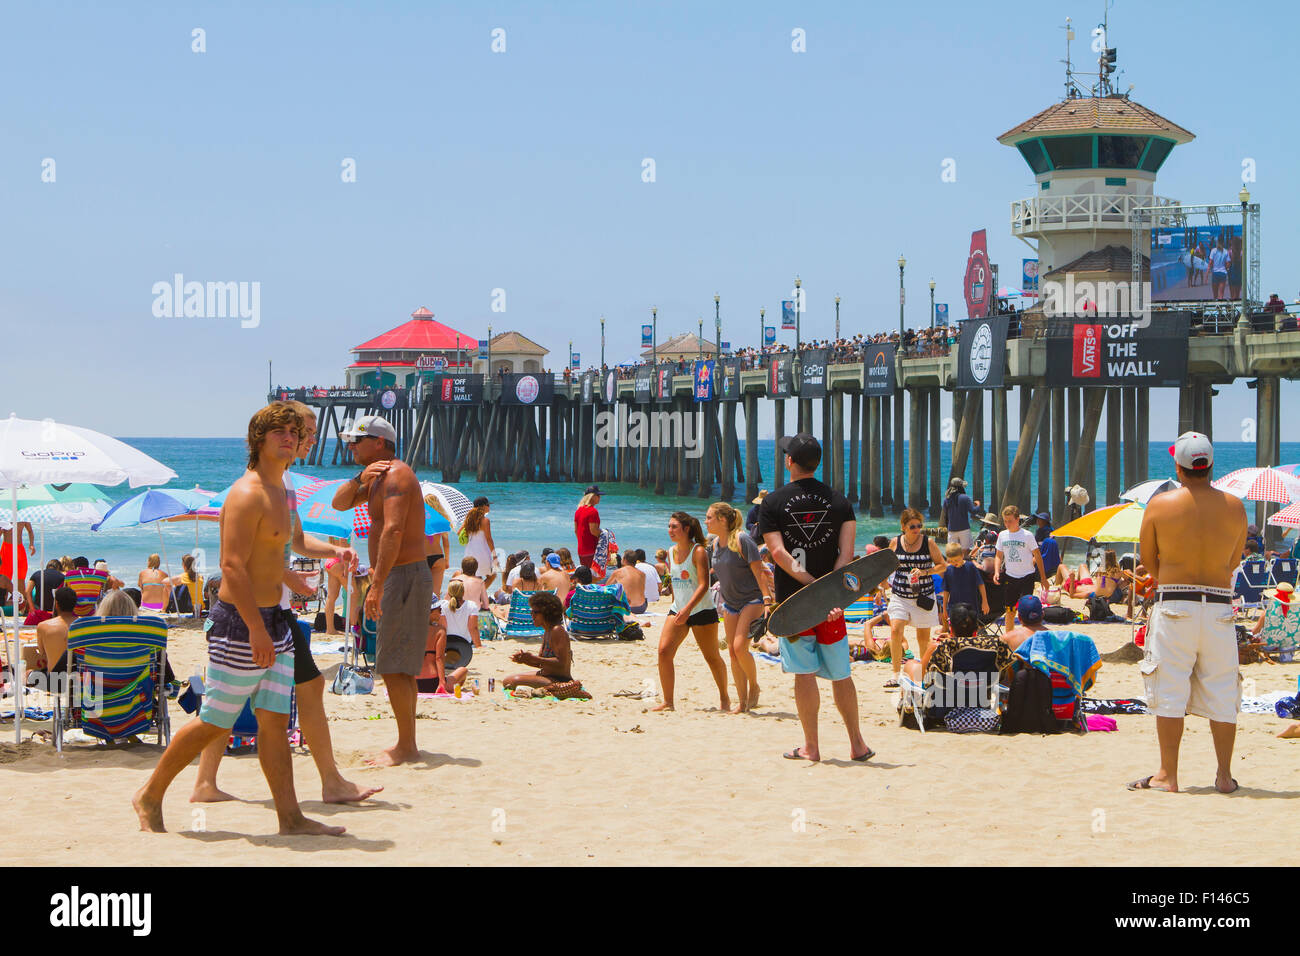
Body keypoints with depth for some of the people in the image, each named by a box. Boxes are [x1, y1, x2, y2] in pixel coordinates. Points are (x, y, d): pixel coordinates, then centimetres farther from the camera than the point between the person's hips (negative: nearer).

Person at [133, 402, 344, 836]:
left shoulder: (278, 492, 15)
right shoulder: (247, 494, -16)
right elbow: (232, 565, -23)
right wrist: (257, 630, -27)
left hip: (270, 622, 9)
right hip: (241, 622, -9)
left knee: (275, 720, 4)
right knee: (215, 723, 0)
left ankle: (290, 817, 3)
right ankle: (150, 797, 15)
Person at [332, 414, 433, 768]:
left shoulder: (396, 474, -14)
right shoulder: (377, 477, 18)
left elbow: (393, 530, -24)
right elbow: (339, 503, 16)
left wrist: (377, 584, -29)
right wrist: (361, 478, -4)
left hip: (404, 577, -11)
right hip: (397, 577, 11)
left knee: (394, 668, -9)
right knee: (400, 668, 13)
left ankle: (406, 747, -6)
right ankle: (406, 743, 19)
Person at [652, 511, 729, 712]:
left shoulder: (699, 551, -14)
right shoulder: (671, 552, 7)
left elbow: (703, 585, -21)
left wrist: (688, 609, -31)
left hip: (702, 610, -6)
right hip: (678, 610, 6)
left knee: (712, 657, 4)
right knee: (664, 651, -10)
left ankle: (724, 698, 24)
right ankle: (667, 702, -5)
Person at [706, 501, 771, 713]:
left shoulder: (742, 540, -17)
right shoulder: (716, 543, 5)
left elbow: (759, 572, -17)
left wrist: (767, 602, -22)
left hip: (751, 600, -8)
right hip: (730, 604, 8)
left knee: (740, 647, -20)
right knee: (732, 651, 3)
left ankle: (754, 687, 3)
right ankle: (742, 702, 9)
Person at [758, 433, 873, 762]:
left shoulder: (772, 503, -3)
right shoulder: (839, 501, 4)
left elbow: (778, 553, -13)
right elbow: (846, 553, -6)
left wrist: (813, 585, -14)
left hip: (793, 599, -2)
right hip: (832, 600, 2)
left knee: (805, 673, 2)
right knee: (840, 674, 11)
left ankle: (811, 746, 5)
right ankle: (857, 744, 15)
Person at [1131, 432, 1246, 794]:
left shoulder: (1159, 505, -5)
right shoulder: (1234, 506, 2)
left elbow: (1148, 559, 5)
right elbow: (1233, 561, 12)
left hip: (1174, 605, -2)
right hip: (1220, 606, 2)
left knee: (1170, 695, 2)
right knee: (1222, 694, 8)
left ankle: (1167, 775, 3)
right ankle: (1224, 775, 12)